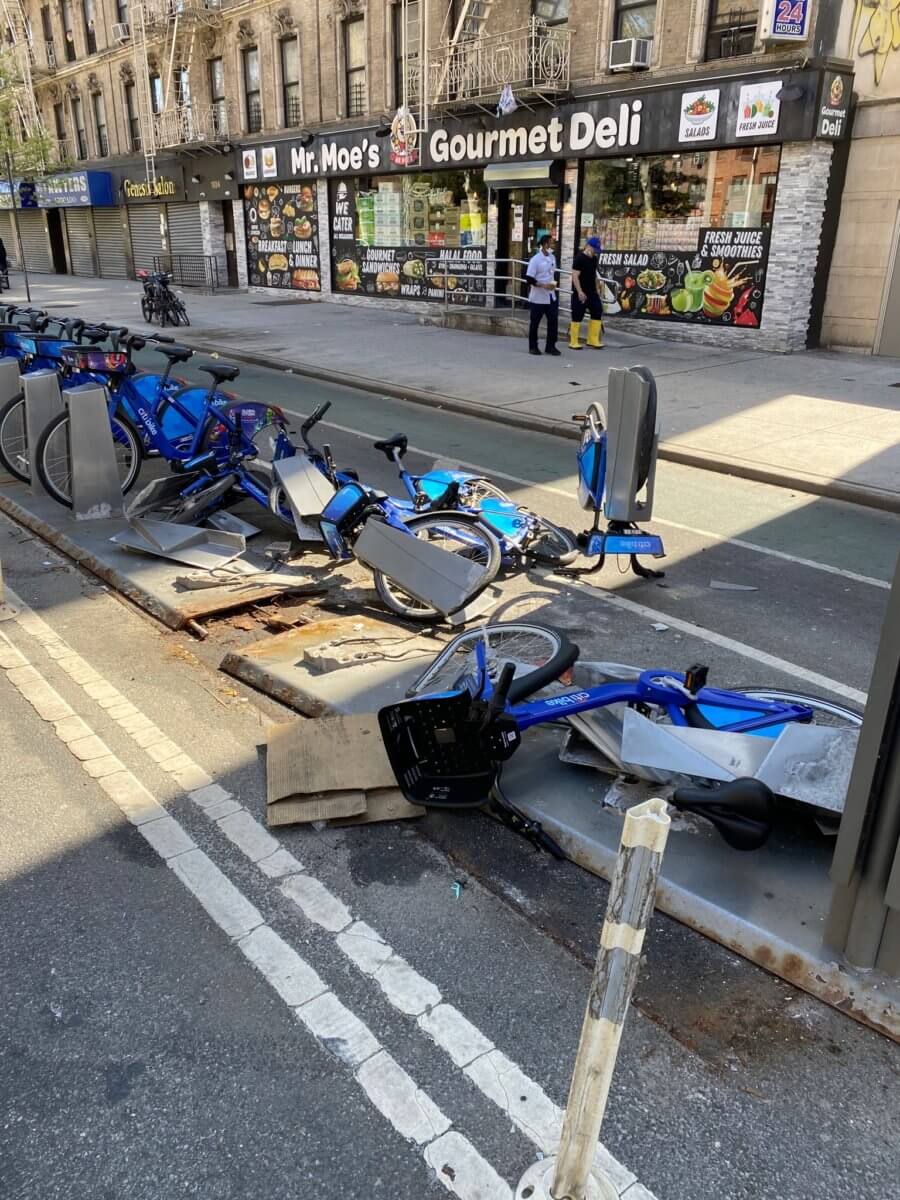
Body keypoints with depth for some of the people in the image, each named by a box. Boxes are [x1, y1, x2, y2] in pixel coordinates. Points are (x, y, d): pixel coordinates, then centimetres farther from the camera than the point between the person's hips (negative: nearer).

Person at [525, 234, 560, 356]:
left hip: (551, 296, 6)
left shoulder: (552, 257, 8)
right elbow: (529, 278, -15)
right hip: (538, 297, -6)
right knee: (535, 322, 3)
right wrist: (543, 285, -22)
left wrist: (554, 283, 9)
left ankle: (550, 346, 11)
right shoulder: (535, 259, -12)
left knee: (553, 320, 2)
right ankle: (533, 347, 14)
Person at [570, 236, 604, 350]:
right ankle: (573, 342, 5)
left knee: (597, 313, 6)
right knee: (577, 317, -3)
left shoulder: (594, 259, 12)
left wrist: (596, 289, 19)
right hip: (581, 293, -8)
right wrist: (580, 292, -23)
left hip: (592, 292, 8)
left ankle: (593, 340, 14)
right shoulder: (579, 258, -13)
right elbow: (575, 276, -18)